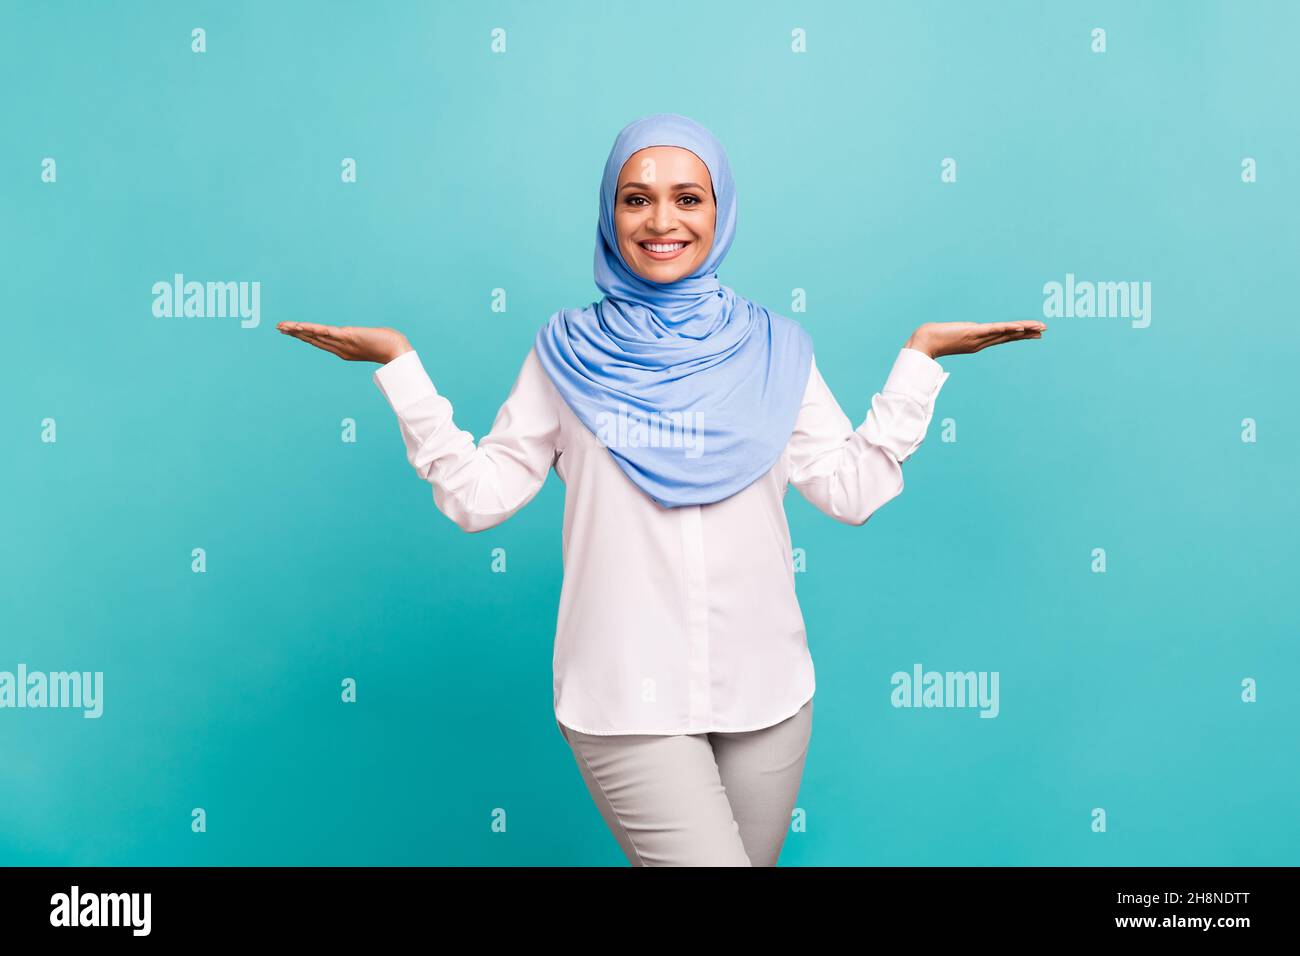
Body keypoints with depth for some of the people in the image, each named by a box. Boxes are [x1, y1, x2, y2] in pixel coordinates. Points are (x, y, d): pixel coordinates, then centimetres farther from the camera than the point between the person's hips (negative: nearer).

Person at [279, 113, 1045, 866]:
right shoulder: (570, 352, 0)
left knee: (756, 856, 16)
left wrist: (920, 357, -2)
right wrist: (399, 364, -6)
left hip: (767, 693, 3)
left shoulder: (773, 349, 4)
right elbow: (478, 494, -2)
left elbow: (853, 489, -1)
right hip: (628, 701, -3)